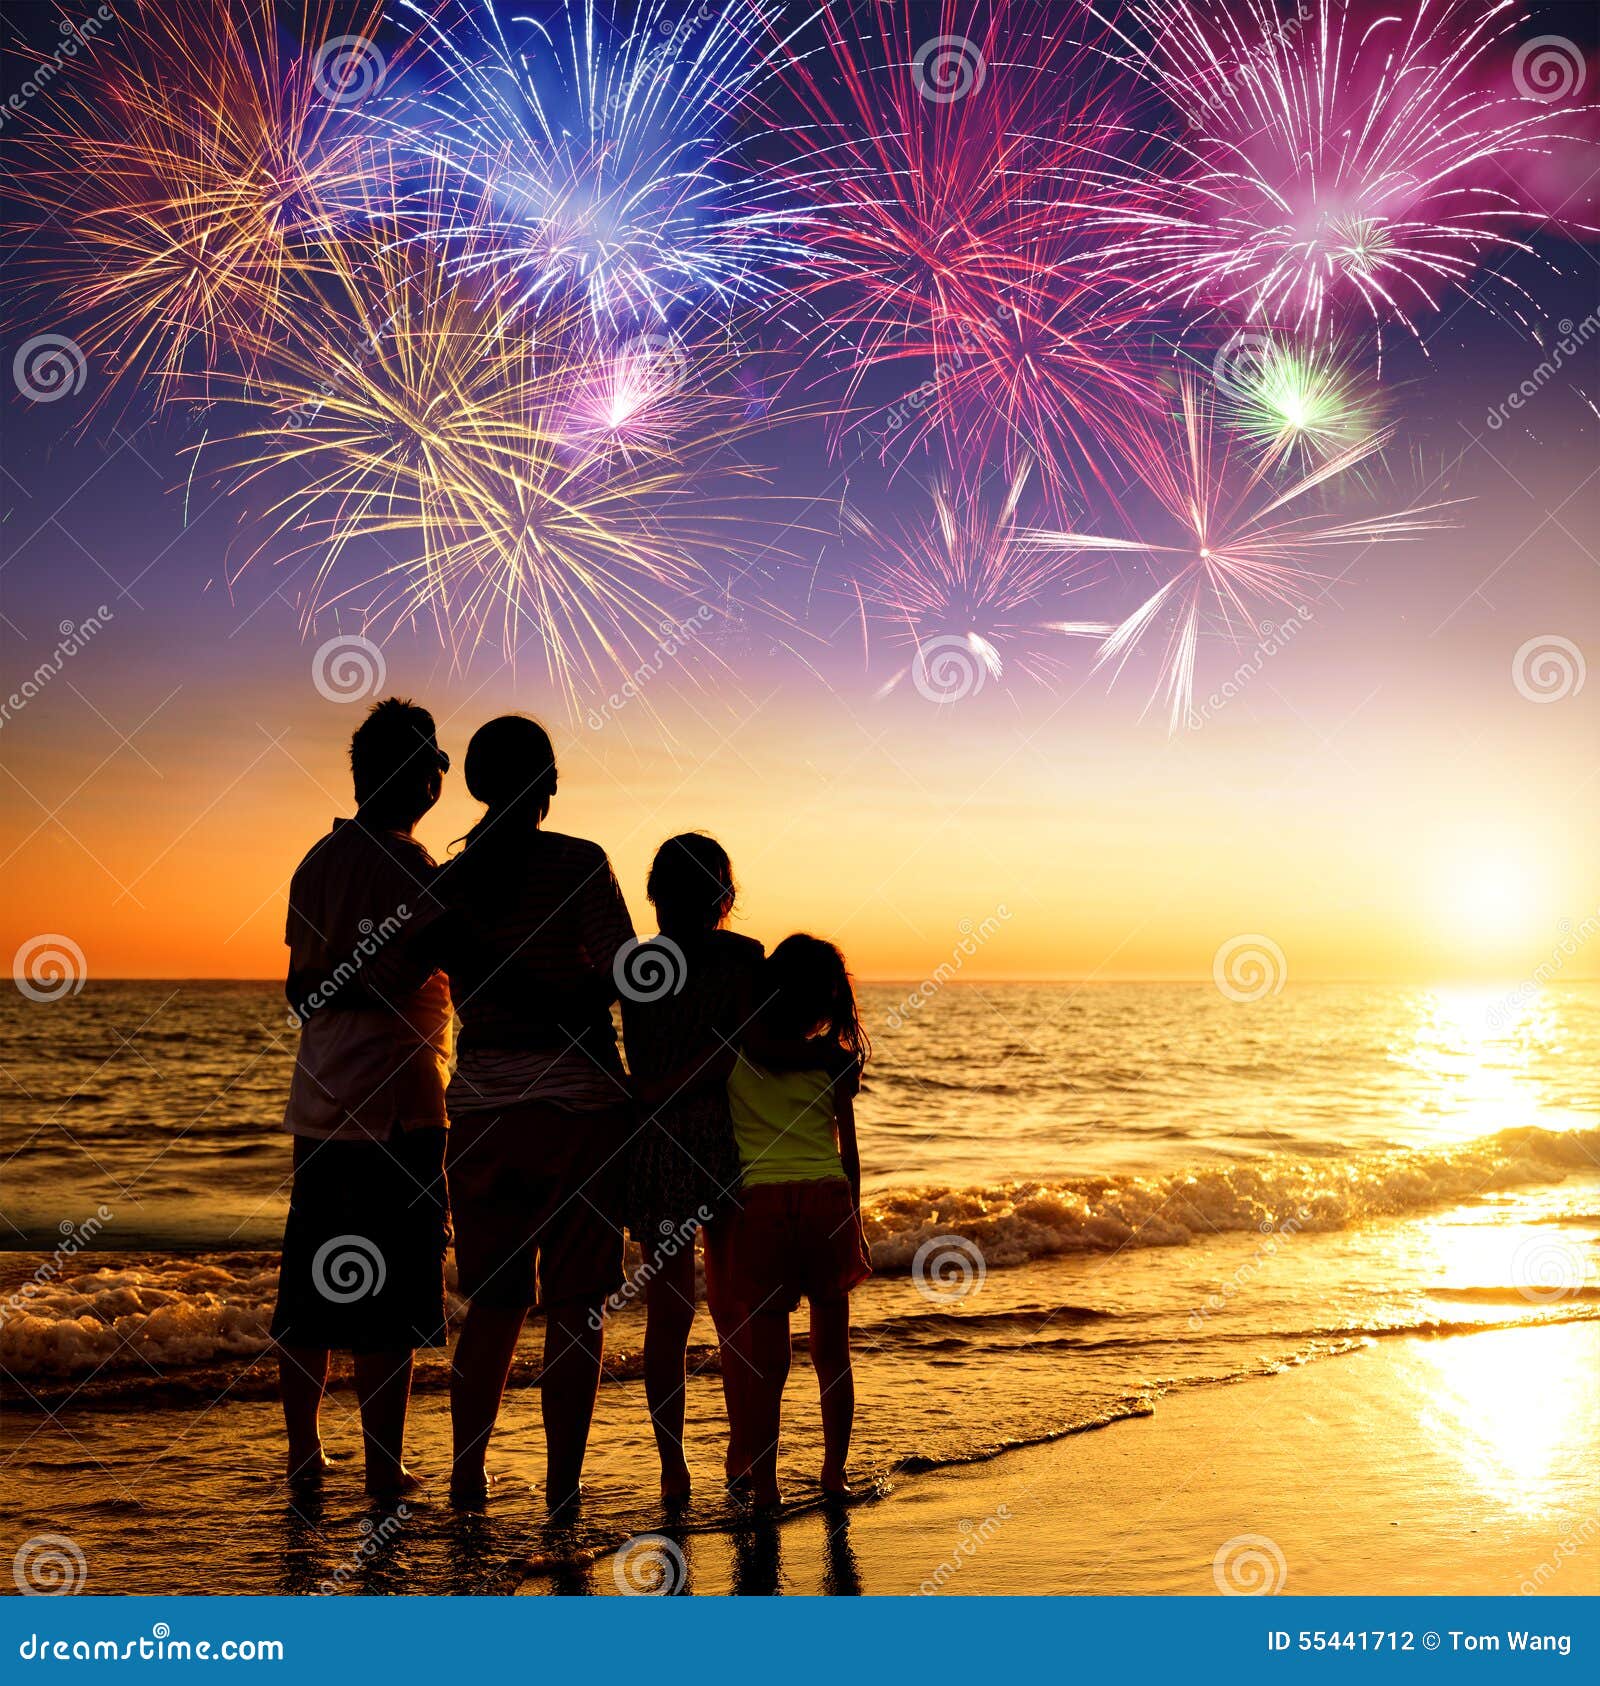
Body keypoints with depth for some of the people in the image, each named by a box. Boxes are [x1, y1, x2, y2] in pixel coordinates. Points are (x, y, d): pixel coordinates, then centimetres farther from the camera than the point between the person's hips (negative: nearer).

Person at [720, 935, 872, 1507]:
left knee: (767, 1357, 3)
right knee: (832, 1352, 14)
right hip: (827, 1201, 1)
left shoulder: (732, 1046, 5)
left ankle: (764, 1485, 5)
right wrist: (856, 1224, 18)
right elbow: (849, 1152, 10)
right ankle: (834, 1473, 20)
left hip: (760, 1203, -1)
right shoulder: (832, 1057, 7)